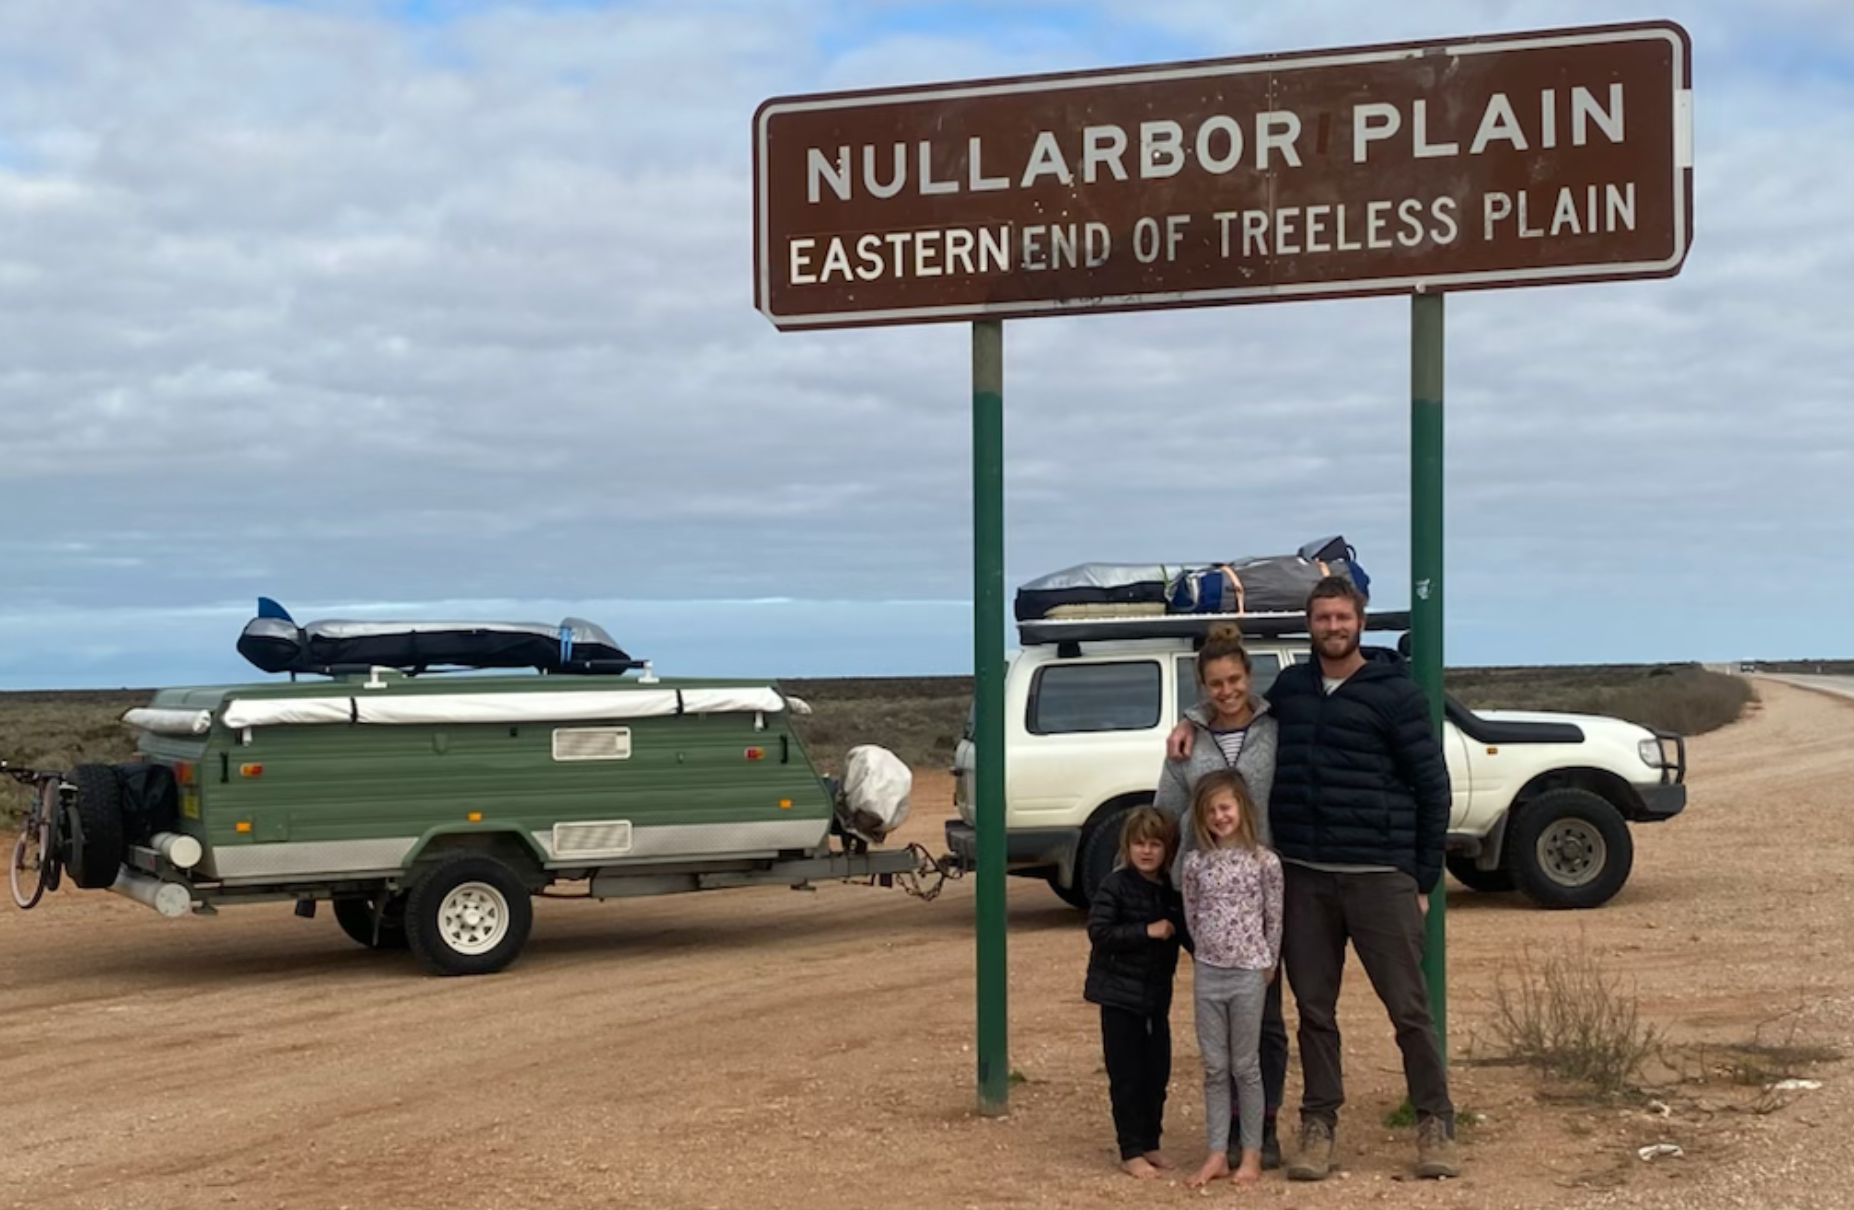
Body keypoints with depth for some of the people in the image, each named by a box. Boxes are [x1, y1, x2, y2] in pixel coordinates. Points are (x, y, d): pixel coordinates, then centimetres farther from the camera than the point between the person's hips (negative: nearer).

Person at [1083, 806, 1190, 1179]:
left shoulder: (1172, 890, 6)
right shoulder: (1114, 886, -11)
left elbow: (1185, 933, 16)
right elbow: (1098, 932, -18)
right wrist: (1147, 931, -22)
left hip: (1157, 994, 6)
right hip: (1120, 994, -5)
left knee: (1157, 1072, 10)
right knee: (1127, 1076, -1)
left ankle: (1150, 1144, 23)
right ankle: (1131, 1152, 7)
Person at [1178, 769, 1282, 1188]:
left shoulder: (1264, 861, -5)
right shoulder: (1195, 862, 3)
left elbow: (1274, 919, 0)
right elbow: (1192, 917, 10)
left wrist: (1268, 964, 2)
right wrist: (1208, 951, 6)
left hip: (1248, 973, -3)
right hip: (1206, 972, 3)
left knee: (1245, 1067, 3)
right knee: (1214, 1068, 7)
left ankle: (1251, 1153, 13)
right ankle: (1217, 1154, 12)